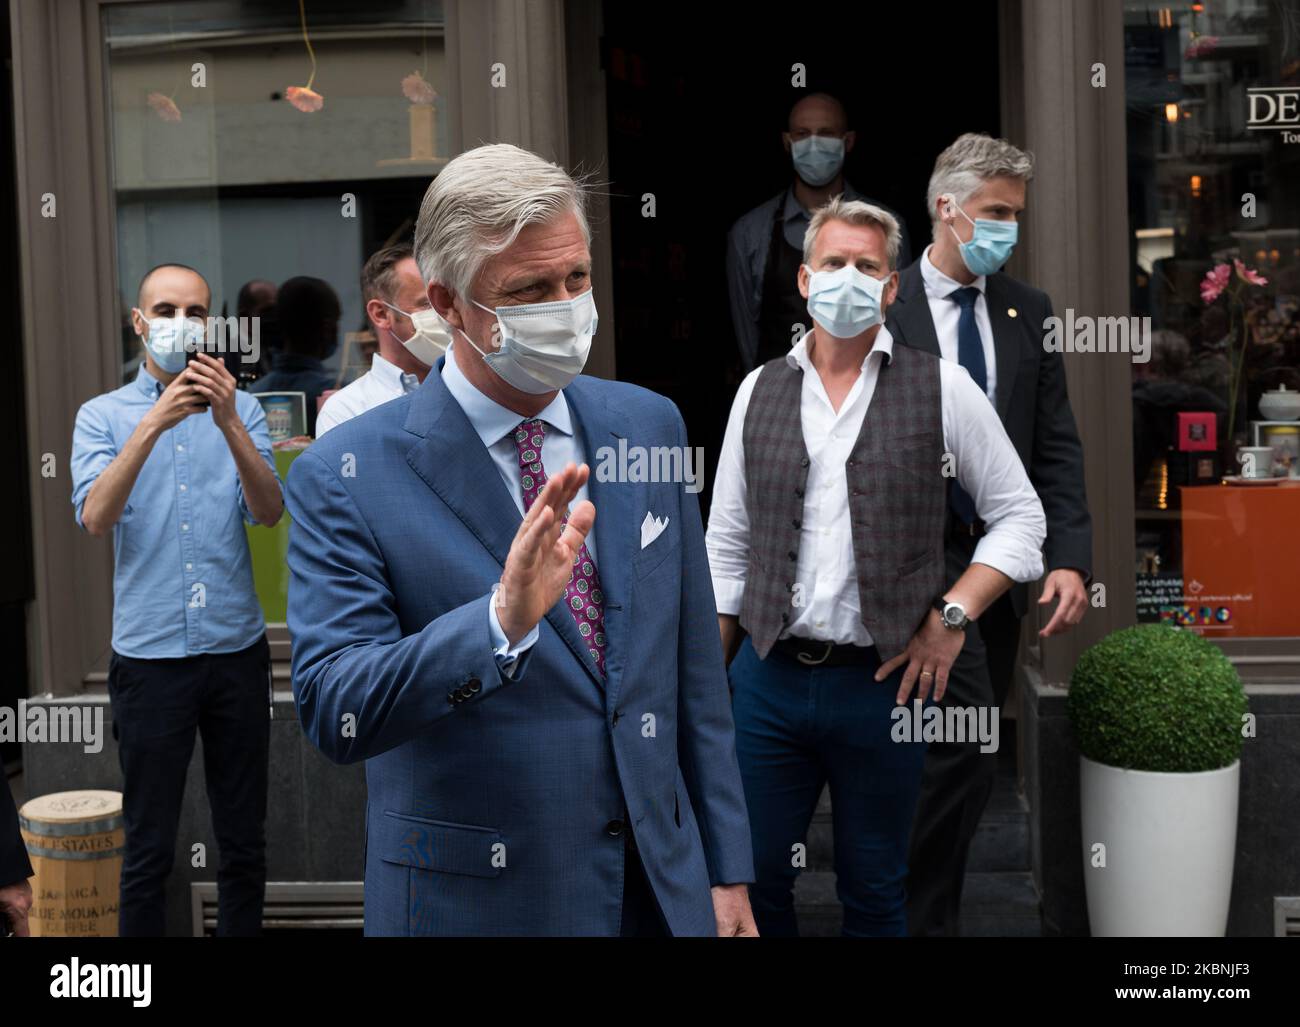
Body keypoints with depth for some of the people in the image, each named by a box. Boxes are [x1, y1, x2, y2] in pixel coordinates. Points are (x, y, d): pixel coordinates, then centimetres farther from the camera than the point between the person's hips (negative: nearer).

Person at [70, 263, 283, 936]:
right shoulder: (102, 415, 4)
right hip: (149, 654, -1)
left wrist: (228, 422, -21)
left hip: (237, 649, 1)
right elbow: (94, 517, -13)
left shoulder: (240, 410, 7)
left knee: (244, 842, 10)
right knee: (148, 850, 6)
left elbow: (269, 512, -7)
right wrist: (154, 424, -23)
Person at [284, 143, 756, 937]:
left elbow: (695, 672, 4)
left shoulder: (649, 425, 0)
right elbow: (333, 715, -19)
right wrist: (503, 619, -33)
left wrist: (727, 870, 6)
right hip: (473, 900, -3)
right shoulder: (347, 476, -13)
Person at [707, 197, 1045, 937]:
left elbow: (1021, 516, 3)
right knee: (756, 879, 10)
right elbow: (727, 549, 10)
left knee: (874, 892, 12)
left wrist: (953, 615, -9)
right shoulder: (760, 391, 7)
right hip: (767, 678, 2)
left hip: (882, 682, -2)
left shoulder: (941, 387, -1)